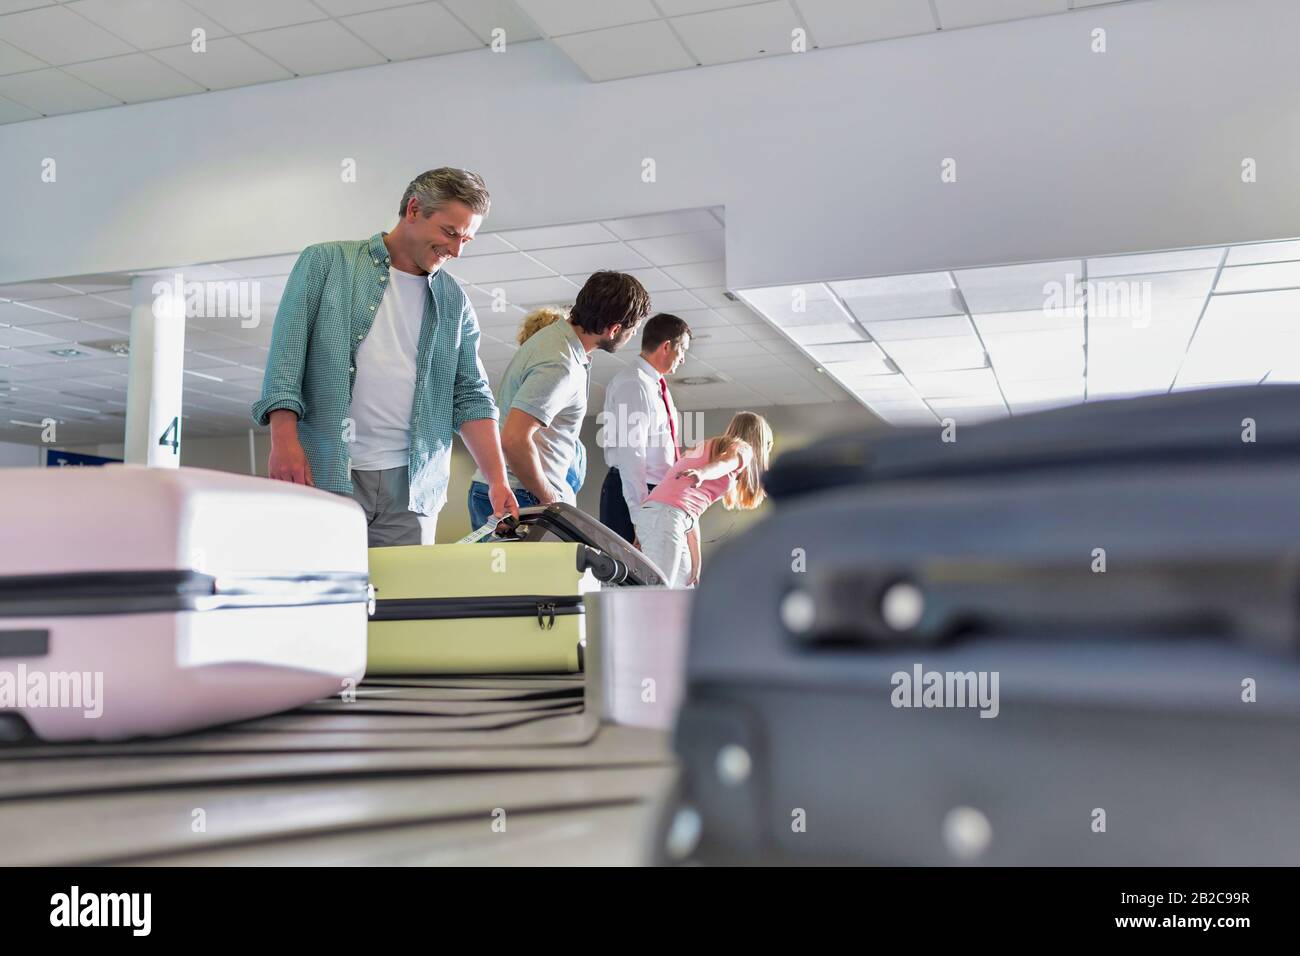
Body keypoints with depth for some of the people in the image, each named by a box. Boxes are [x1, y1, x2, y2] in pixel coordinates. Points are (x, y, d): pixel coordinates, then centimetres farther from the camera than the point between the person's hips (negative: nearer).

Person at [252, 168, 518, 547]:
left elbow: (471, 396, 12)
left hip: (412, 487, 3)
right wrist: (284, 439, -13)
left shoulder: (454, 302, 14)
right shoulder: (325, 262, 5)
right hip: (324, 475, -3)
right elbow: (287, 350, -2)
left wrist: (498, 480, 1)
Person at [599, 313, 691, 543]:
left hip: (656, 494, 9)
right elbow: (630, 454, -20)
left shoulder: (654, 385, 18)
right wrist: (640, 513, -23)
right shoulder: (633, 384, -13)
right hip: (632, 498, -9)